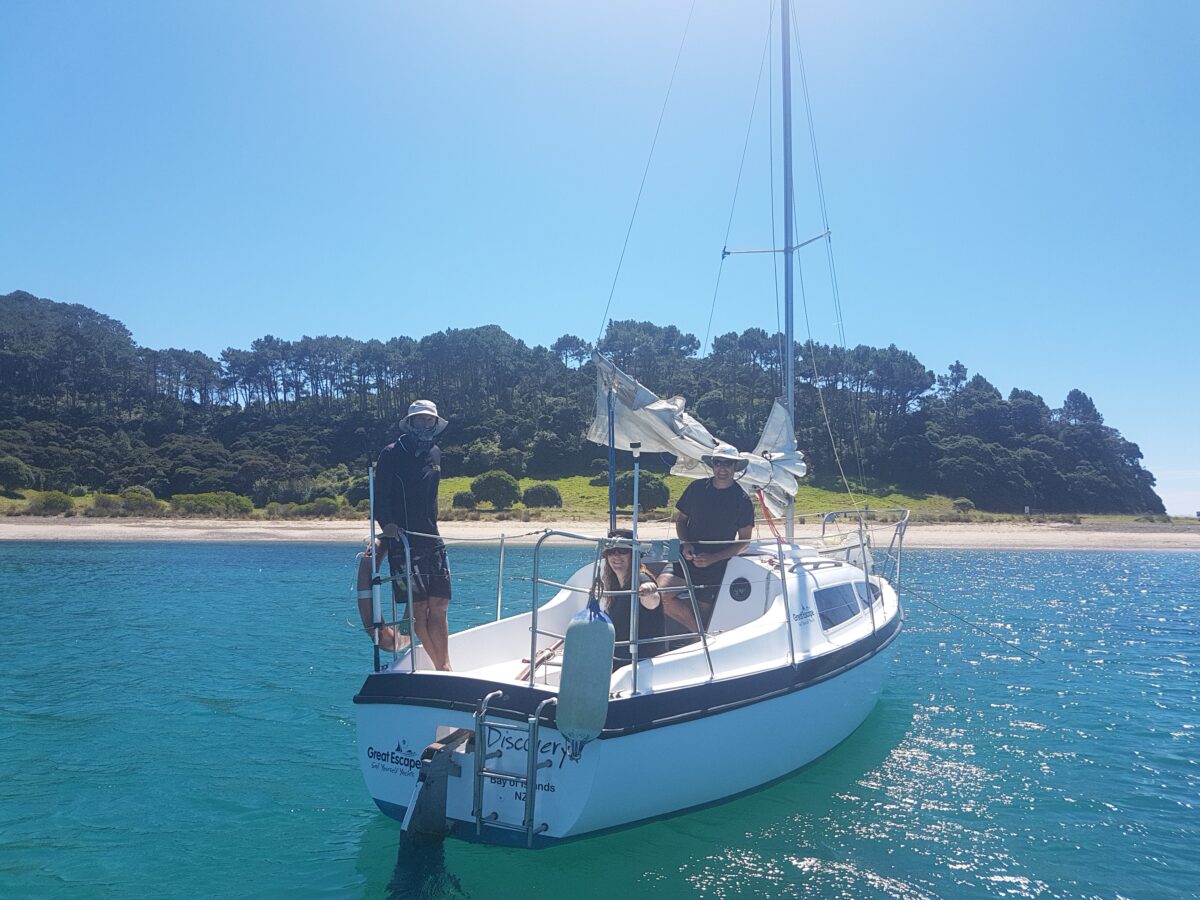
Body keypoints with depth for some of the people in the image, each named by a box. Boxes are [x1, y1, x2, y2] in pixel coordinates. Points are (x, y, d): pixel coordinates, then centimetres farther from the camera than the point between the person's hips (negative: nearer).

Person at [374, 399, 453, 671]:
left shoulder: (435, 453, 15)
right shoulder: (392, 453, -4)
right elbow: (379, 494, -9)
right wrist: (386, 522, -24)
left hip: (431, 539, 6)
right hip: (402, 540, -6)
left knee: (439, 605, 2)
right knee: (417, 606, -5)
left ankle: (444, 666, 6)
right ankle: (441, 666, 1)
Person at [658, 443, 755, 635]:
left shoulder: (742, 500, -3)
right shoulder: (697, 488, 3)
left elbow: (744, 541, 0)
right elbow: (680, 520, 15)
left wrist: (713, 558, -11)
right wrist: (685, 543, -6)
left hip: (715, 568, -2)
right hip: (686, 561, 2)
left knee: (703, 617, -5)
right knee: (661, 592, -22)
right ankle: (700, 633, -5)